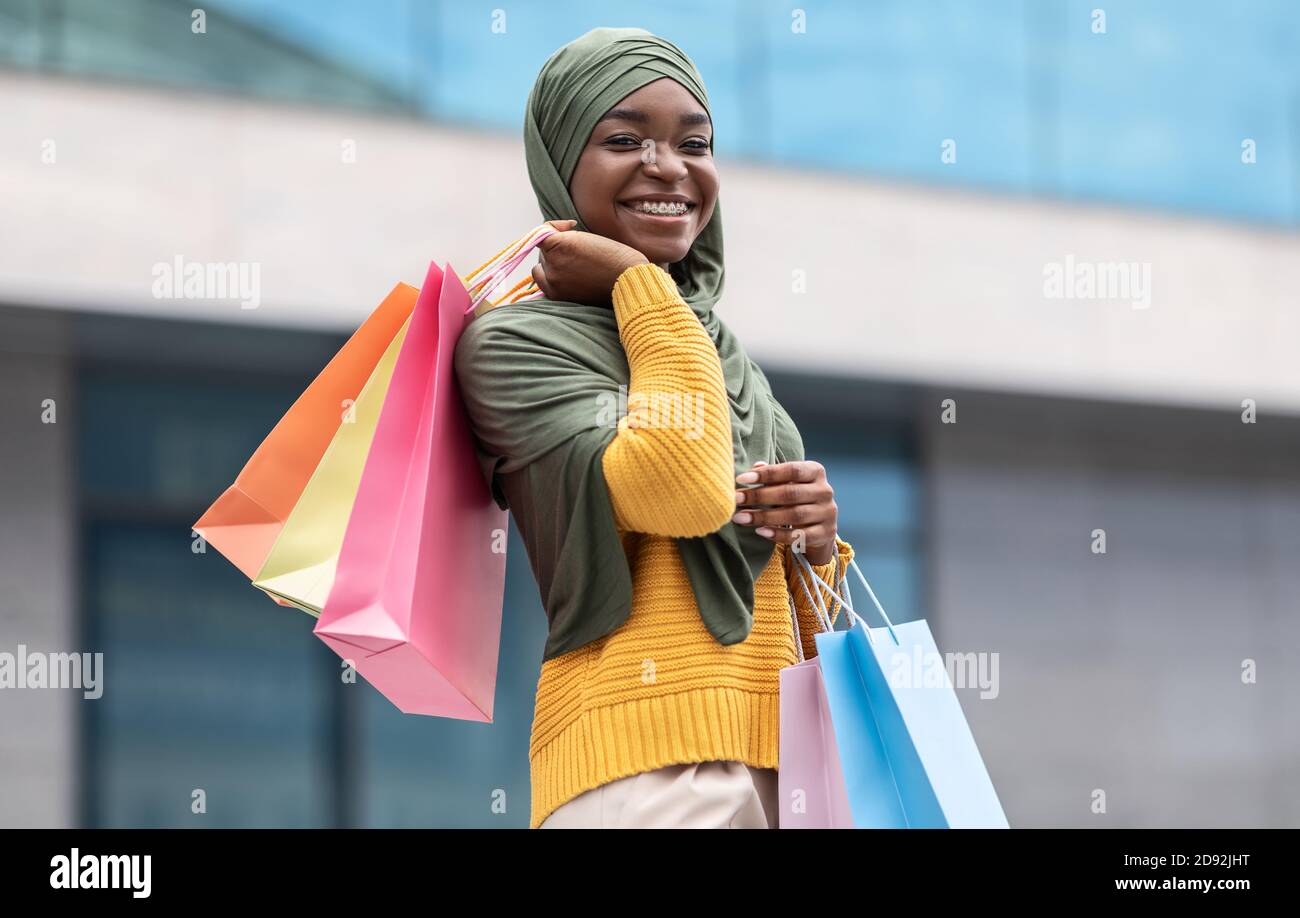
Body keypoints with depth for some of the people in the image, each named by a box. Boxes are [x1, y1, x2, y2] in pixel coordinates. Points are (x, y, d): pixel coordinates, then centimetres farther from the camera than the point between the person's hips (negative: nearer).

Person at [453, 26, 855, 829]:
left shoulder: (722, 351, 18)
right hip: (644, 763, -7)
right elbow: (685, 490, -18)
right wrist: (638, 282, -7)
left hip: (780, 759, 7)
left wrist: (818, 536, 2)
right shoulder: (515, 342, -3)